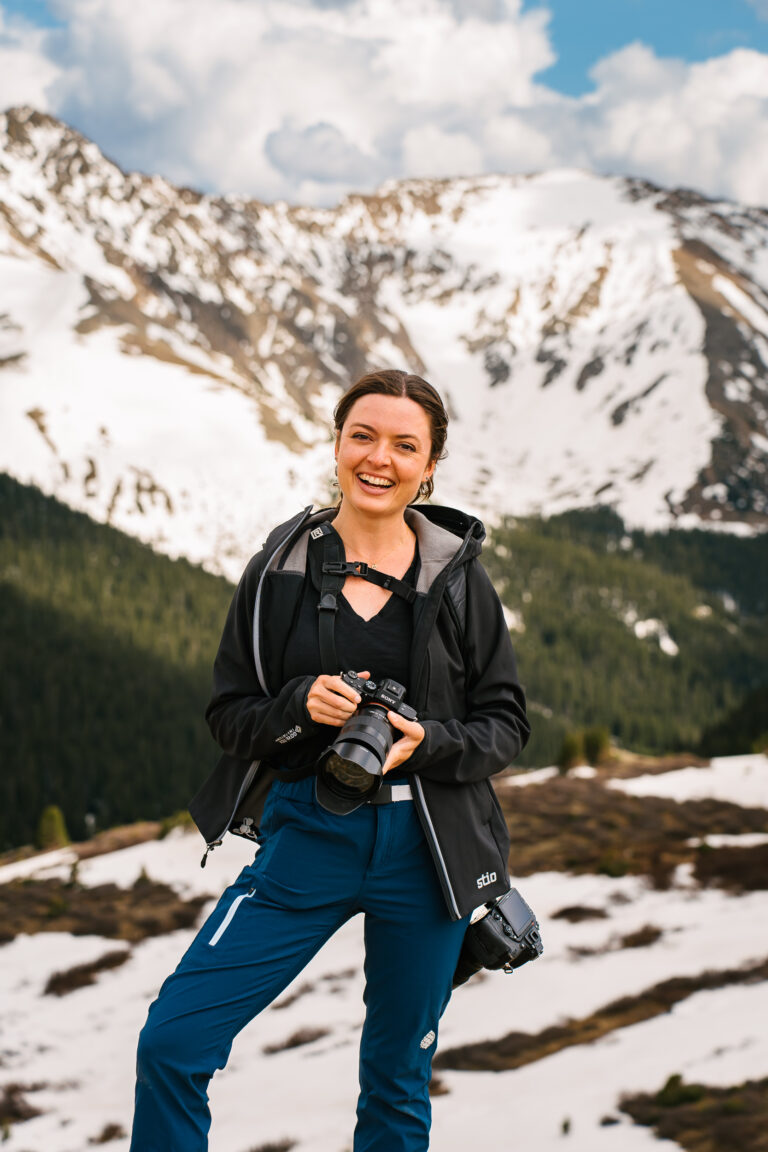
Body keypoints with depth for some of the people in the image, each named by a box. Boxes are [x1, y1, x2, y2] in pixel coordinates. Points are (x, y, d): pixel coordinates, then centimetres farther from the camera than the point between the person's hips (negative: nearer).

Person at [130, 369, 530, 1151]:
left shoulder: (458, 575, 0)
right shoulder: (281, 568, 0)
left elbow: (505, 722, 3)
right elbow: (229, 713, 4)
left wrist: (427, 741, -16)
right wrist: (302, 704, -16)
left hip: (423, 845, 0)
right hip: (307, 836, 0)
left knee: (398, 1083, 12)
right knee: (172, 1041, -10)